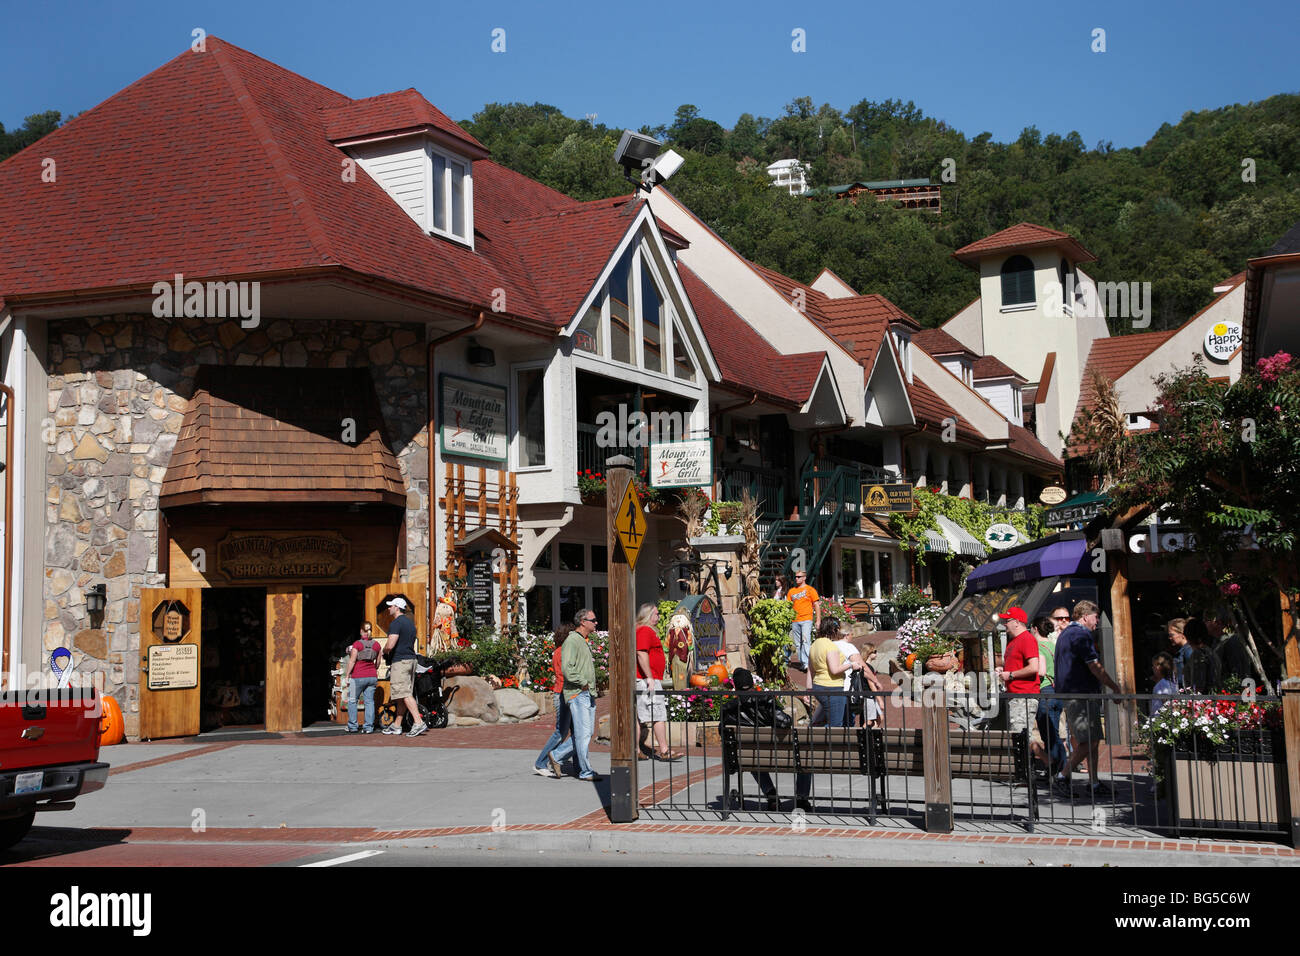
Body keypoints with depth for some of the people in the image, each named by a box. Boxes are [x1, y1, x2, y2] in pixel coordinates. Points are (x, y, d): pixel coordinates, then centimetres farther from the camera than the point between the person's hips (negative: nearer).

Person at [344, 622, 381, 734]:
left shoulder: (357, 644, -9)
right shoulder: (376, 644, 5)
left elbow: (352, 661, -10)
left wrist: (347, 675, -3)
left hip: (358, 677, -4)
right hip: (372, 676, 4)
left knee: (352, 700, 8)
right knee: (369, 701, 6)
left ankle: (353, 726, 7)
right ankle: (369, 727, 3)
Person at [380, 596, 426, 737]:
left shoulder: (396, 623, -13)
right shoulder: (410, 622, 17)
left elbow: (391, 645, -22)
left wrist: (384, 650, 0)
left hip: (400, 661, -9)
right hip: (411, 659, 9)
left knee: (405, 694, -12)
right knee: (402, 695, 13)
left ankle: (419, 722, -20)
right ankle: (396, 725, 19)